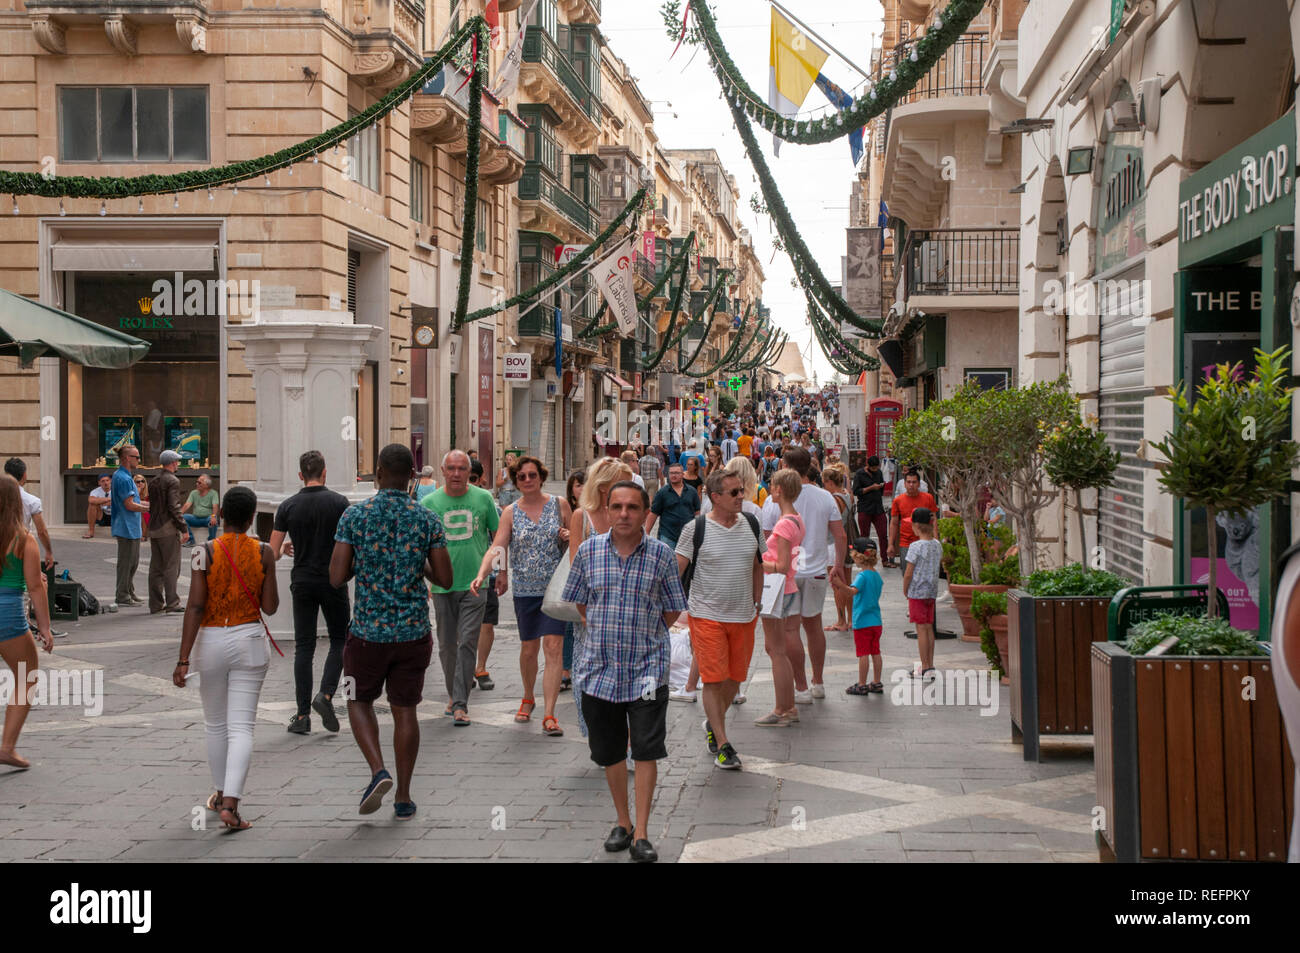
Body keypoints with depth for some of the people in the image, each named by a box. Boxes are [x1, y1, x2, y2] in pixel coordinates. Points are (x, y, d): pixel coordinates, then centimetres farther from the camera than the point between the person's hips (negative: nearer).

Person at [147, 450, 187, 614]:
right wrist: (184, 528, -13)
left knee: (156, 568, 9)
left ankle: (155, 604, 11)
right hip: (169, 529, -8)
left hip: (154, 529, 8)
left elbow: (150, 506, 16)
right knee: (171, 567, -5)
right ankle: (172, 603, -6)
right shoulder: (173, 481, -11)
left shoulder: (155, 481, 13)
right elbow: (174, 508, -18)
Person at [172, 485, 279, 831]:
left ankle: (221, 794, 34)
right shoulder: (263, 553, -4)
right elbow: (270, 607, -2)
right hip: (250, 641, 0)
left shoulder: (206, 553, -8)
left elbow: (195, 607, -13)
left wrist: (183, 660, -14)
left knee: (215, 724, 18)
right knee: (241, 727, -2)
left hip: (211, 642, 0)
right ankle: (230, 803, -16)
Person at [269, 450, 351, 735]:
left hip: (302, 582, 2)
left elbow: (273, 553, 0)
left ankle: (303, 715, 4)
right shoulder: (339, 503, -6)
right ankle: (325, 694, -8)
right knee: (339, 640, 13)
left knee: (304, 647, 6)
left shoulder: (288, 506, -1)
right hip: (333, 581, -2)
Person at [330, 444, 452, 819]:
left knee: (360, 702, 18)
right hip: (414, 632, 2)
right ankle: (403, 797, 15)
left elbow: (337, 578, -9)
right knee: (405, 710, 12)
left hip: (368, 630, -1)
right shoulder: (427, 519, -3)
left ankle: (378, 771, -3)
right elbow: (445, 579, -2)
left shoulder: (355, 515, -7)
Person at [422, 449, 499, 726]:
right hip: (442, 585, 2)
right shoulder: (429, 503, 1)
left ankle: (461, 703, -7)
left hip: (474, 583, -1)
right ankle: (453, 695, 29)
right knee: (447, 644, 11)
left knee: (467, 642, -8)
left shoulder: (483, 498, 2)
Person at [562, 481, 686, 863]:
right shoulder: (589, 550, 1)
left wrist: (644, 635, 3)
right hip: (600, 667, 2)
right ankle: (622, 823, 28)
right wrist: (601, 631, 8)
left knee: (646, 750, -5)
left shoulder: (661, 554, -3)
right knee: (609, 751, 11)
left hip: (647, 668, -2)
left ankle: (641, 835, 1)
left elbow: (672, 609, 5)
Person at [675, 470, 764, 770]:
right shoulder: (696, 529, -9)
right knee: (714, 679, -5)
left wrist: (756, 604, 16)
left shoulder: (751, 524, 4)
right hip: (707, 616, -4)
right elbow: (675, 571, -6)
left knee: (734, 677, 12)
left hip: (743, 616, 4)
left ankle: (713, 723, 37)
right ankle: (723, 745, 2)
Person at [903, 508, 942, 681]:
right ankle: (930, 666, 17)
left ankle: (925, 667, 1)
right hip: (932, 591, 7)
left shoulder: (916, 547, -15)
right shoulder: (938, 545, 5)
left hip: (917, 592, -6)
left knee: (921, 629, -2)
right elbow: (936, 568, 11)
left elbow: (908, 574, -14)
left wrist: (905, 591, -1)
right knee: (929, 628, 12)